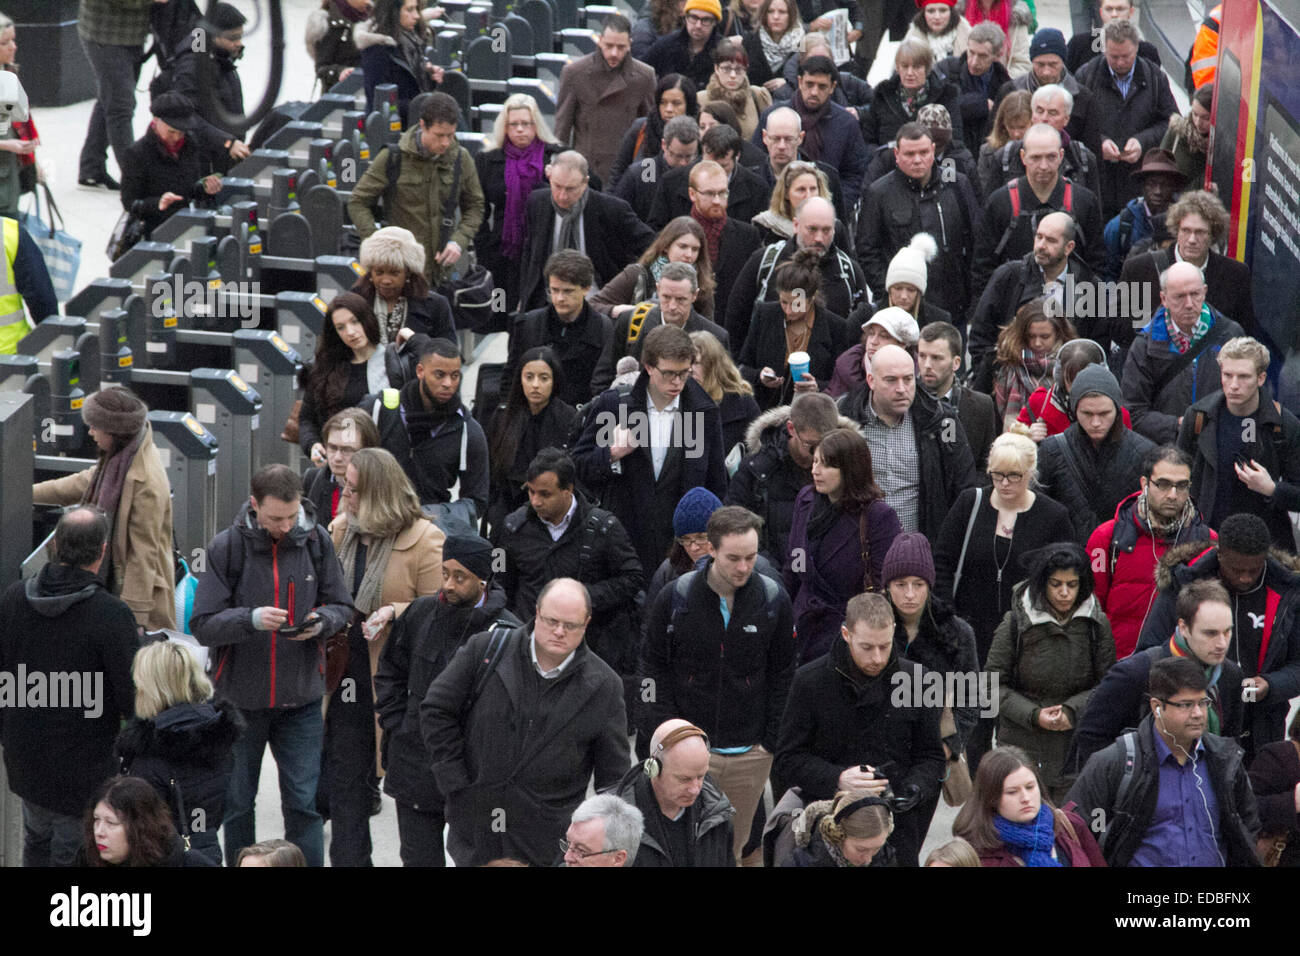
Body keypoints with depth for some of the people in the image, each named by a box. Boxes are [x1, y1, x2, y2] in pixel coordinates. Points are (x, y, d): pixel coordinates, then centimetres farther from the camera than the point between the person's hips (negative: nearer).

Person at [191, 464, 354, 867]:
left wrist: (321, 621, -16)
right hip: (240, 697, -1)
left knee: (304, 803, 1)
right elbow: (203, 625, -10)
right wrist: (251, 619, -27)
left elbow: (343, 607, 6)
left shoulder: (316, 541, -1)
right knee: (236, 804, 10)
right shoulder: (226, 547, -8)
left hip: (301, 699, 1)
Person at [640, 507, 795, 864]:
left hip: (750, 754, 2)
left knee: (733, 847, 12)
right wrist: (666, 733, -4)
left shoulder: (773, 600, -3)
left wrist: (771, 739, 0)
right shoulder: (675, 597, -7)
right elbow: (653, 665, 2)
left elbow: (782, 673, 5)